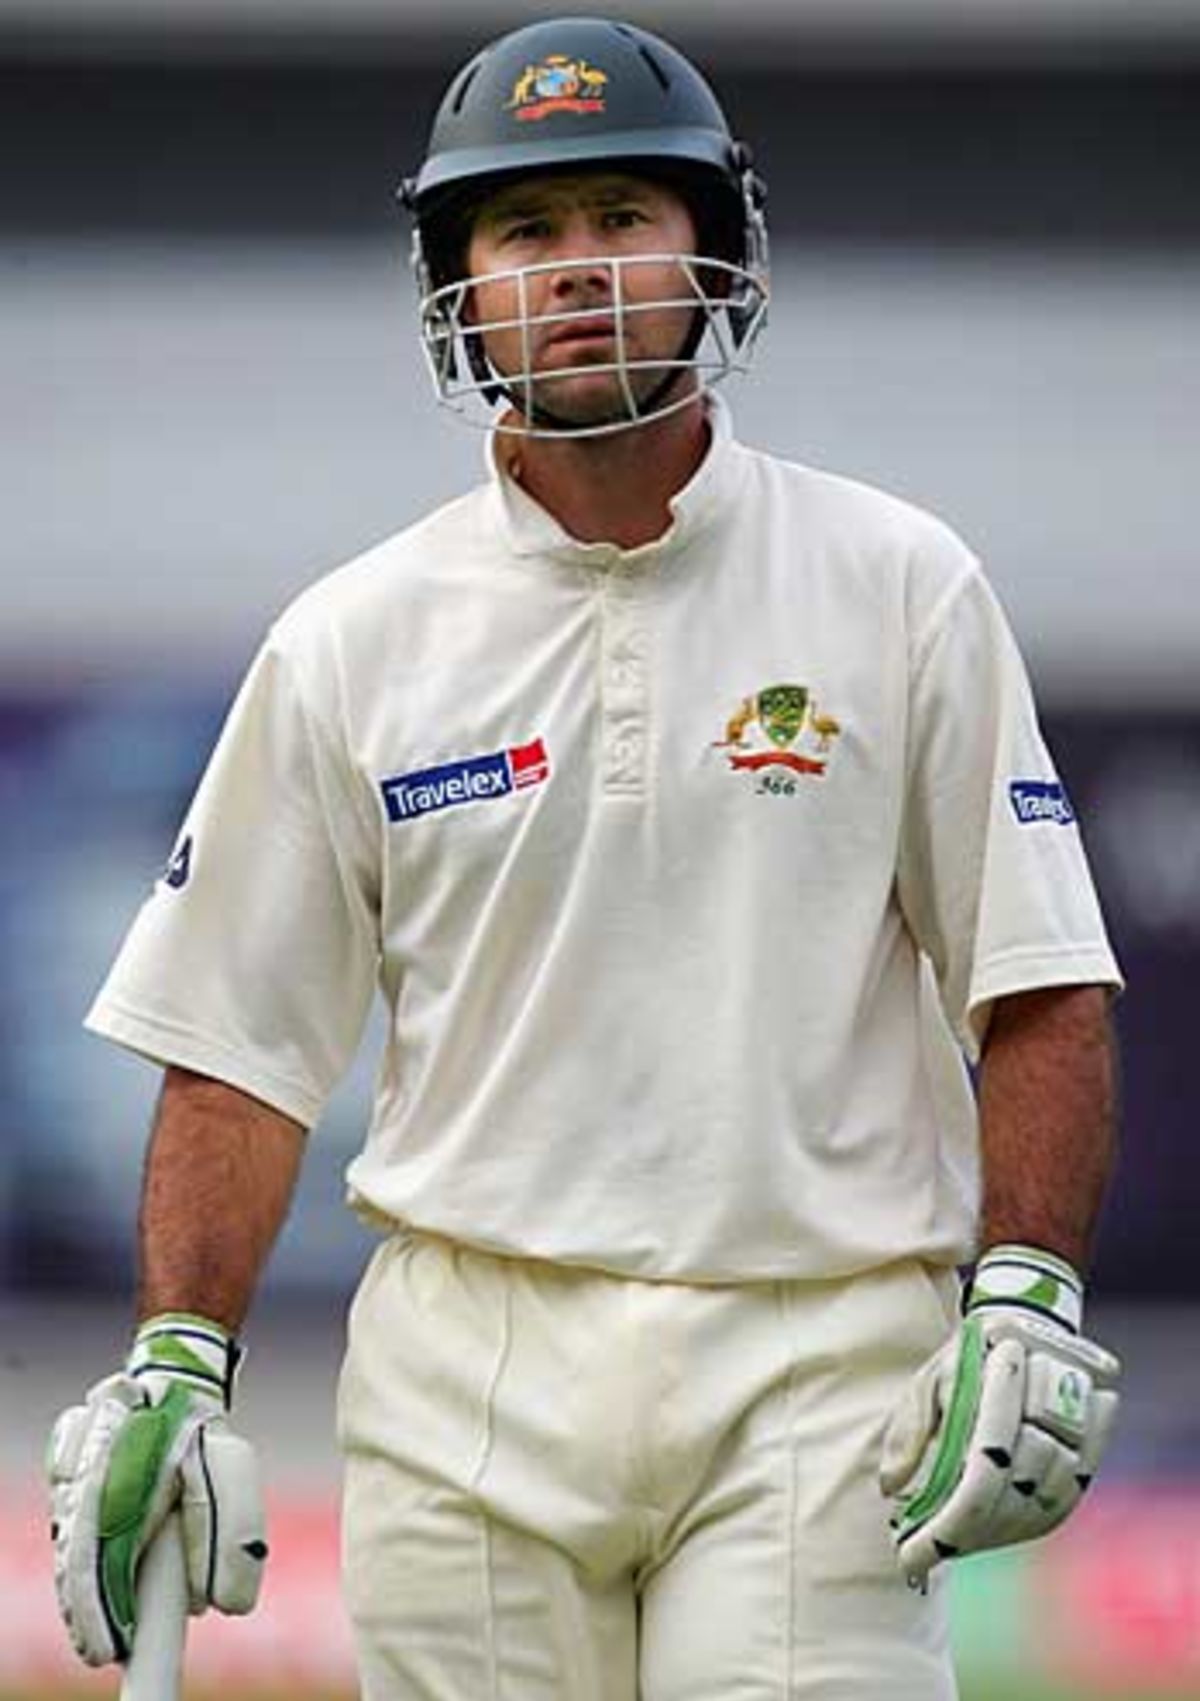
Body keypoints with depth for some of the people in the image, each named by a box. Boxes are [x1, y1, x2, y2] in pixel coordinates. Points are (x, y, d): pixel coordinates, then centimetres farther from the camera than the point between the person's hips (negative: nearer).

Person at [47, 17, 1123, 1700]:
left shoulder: (897, 586, 5)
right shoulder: (351, 641, 8)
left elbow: (1039, 992, 4)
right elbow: (243, 1048, 9)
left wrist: (1027, 1303, -8)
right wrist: (177, 1364, -2)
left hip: (818, 1376, -2)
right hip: (467, 1372, 2)